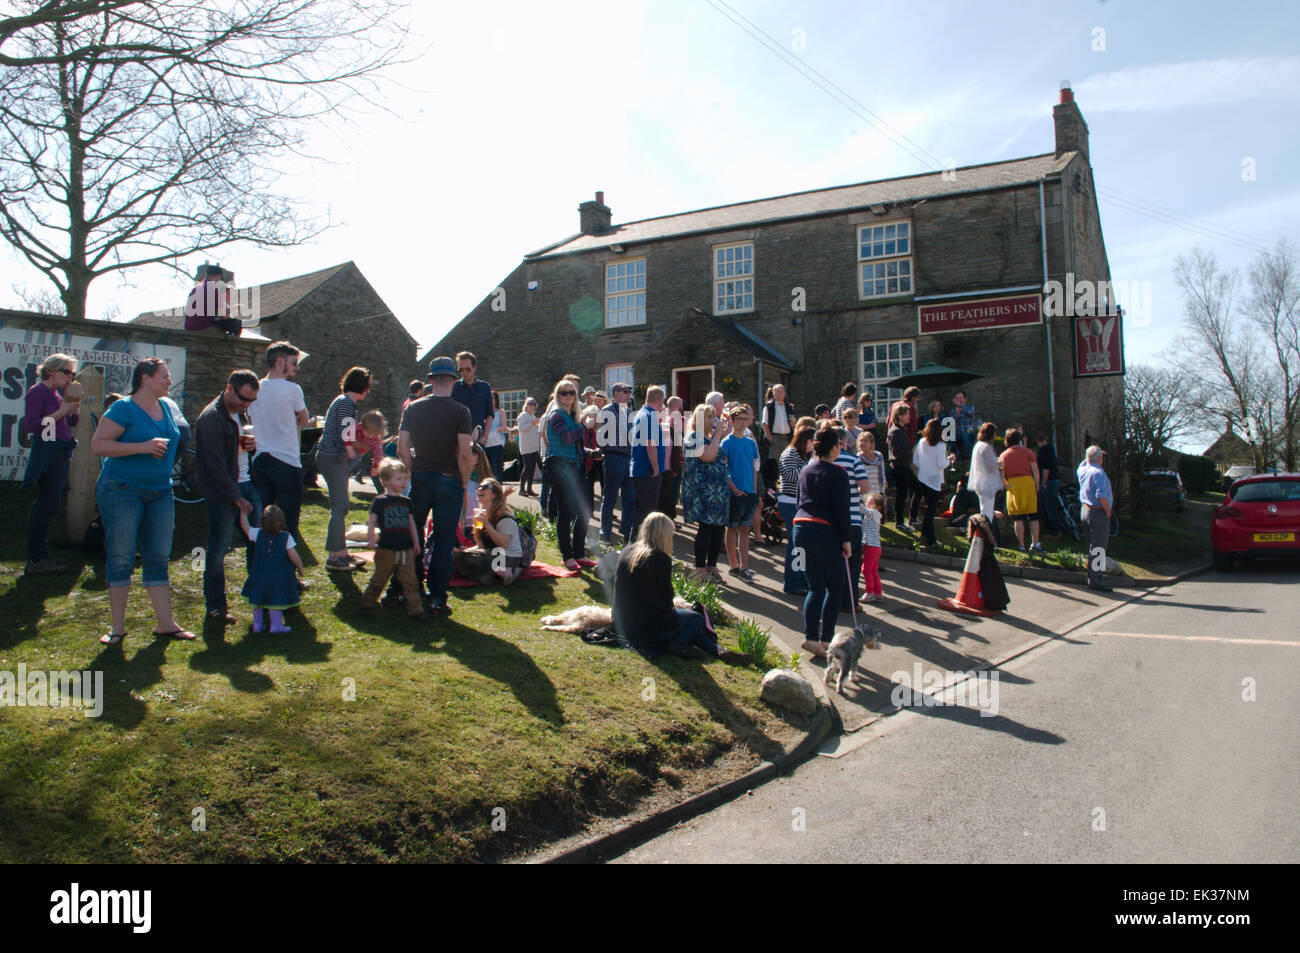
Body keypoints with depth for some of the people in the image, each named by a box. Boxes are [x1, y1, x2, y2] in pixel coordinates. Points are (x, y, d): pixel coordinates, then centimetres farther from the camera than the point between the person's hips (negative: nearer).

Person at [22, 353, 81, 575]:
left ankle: (39, 555, 19)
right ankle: (36, 560, -7)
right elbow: (30, 424, -17)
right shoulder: (37, 392, -8)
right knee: (46, 504, -11)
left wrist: (75, 406, 4)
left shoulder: (57, 394, 18)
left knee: (50, 503, 12)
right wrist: (60, 412, -19)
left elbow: (73, 422, 21)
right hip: (46, 453, -10)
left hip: (60, 453, 10)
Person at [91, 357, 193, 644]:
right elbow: (97, 445, -16)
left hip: (160, 492, 6)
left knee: (158, 558, 6)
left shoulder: (166, 408, 11)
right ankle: (118, 626, 10)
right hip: (122, 490, -6)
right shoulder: (124, 408, -10)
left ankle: (165, 623, 10)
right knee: (121, 558, 0)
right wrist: (142, 447, -21)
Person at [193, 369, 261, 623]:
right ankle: (216, 606, 8)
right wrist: (236, 498, -16)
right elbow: (216, 466, -18)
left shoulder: (239, 413, 12)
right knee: (218, 547, -3)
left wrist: (252, 443, 3)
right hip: (222, 491, -8)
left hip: (246, 483, 8)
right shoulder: (211, 418, -15)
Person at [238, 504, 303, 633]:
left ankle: (258, 624, 24)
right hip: (279, 577, -3)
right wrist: (300, 566, 2)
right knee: (276, 601, 5)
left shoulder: (258, 534, -4)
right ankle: (276, 626, 7)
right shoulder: (286, 537, -12)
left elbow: (245, 527, 12)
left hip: (259, 576, 3)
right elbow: (293, 555, -13)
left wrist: (244, 512, 25)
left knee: (258, 598, 16)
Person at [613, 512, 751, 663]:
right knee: (697, 618, 14)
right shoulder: (661, 559, -15)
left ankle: (718, 651, 17)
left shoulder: (625, 553, 5)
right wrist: (671, 609, 14)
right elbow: (666, 597, -9)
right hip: (648, 629, -7)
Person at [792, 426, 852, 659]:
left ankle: (810, 636, -4)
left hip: (801, 528, 6)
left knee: (815, 586, 9)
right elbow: (841, 508, -11)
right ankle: (825, 638, 4)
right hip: (825, 531, -6)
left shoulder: (805, 471, 15)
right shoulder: (838, 473, -6)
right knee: (836, 586, 7)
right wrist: (847, 539, -8)